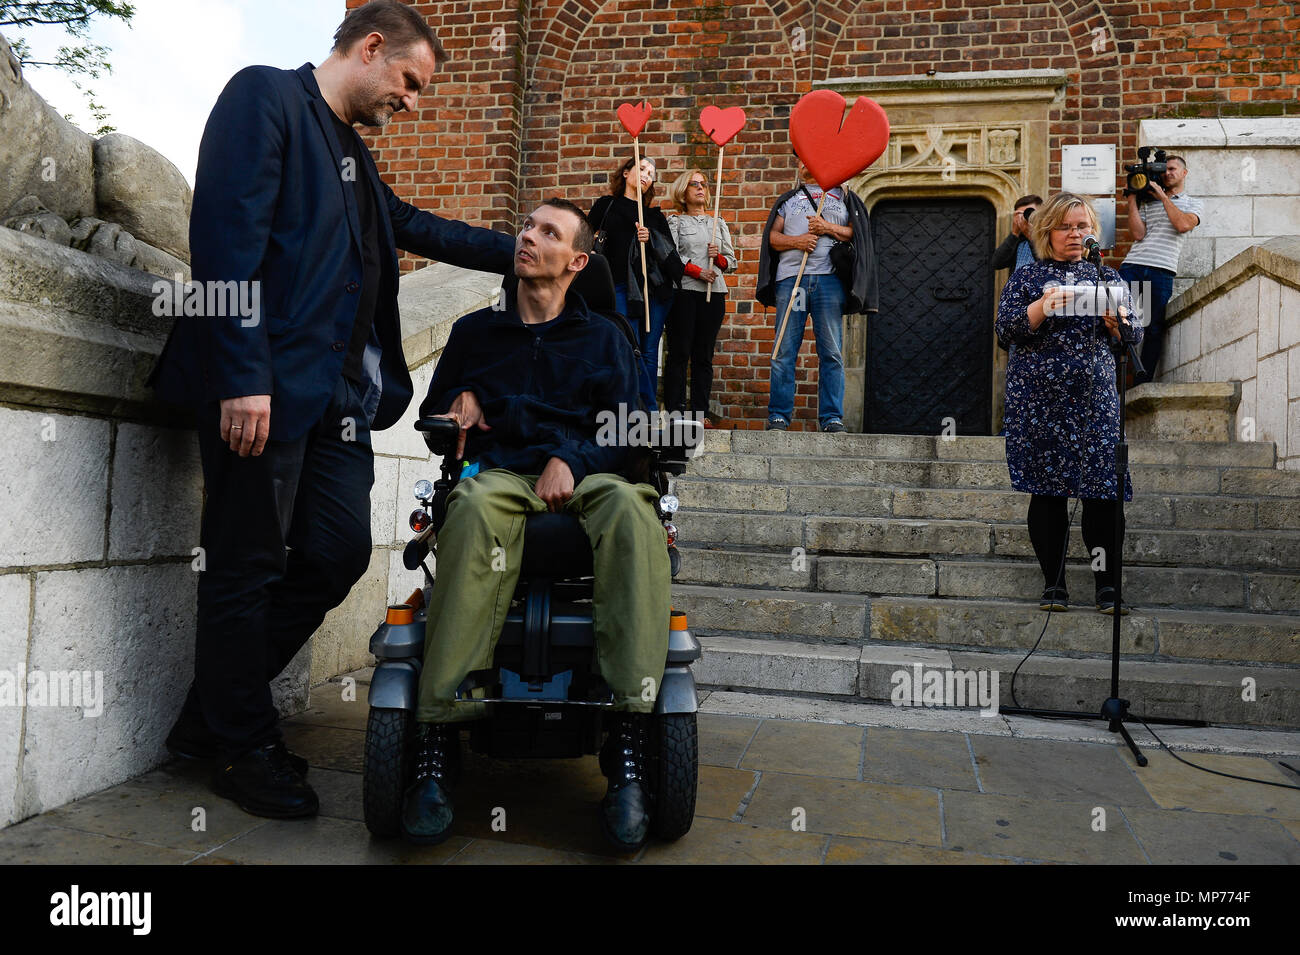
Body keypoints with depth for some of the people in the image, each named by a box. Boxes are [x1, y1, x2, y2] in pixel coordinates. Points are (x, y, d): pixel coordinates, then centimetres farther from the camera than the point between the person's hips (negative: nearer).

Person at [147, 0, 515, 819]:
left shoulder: (355, 156, 24)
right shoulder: (265, 95, -2)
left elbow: (417, 228, 35)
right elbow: (227, 236, -13)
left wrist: (524, 253, 32)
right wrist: (243, 376, -20)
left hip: (339, 395, 9)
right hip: (266, 383, -9)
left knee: (341, 552, 6)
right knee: (250, 564, 1)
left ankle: (216, 713, 23)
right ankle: (242, 746, 18)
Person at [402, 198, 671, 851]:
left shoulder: (603, 339, 22)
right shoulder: (474, 331, 27)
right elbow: (431, 415, 28)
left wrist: (571, 460, -10)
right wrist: (459, 401, 5)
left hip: (582, 479, 0)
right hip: (498, 473, 1)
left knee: (632, 510, -38)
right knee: (474, 510, -39)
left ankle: (629, 759, -44)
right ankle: (435, 749, -42)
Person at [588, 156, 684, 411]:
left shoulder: (655, 214, 19)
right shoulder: (606, 206, 15)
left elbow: (670, 249, 10)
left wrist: (651, 238, -7)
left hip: (656, 286, 2)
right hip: (622, 286, -2)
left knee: (649, 351, -1)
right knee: (630, 349, -14)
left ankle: (646, 410, 5)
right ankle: (651, 410, -13)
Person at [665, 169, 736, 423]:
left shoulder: (718, 223, 20)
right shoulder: (675, 222, 10)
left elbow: (731, 261, 18)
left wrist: (718, 257, -3)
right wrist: (697, 271, -12)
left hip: (714, 293, 3)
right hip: (683, 291, -3)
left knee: (704, 355, 2)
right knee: (679, 352, -7)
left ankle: (700, 412, 2)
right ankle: (675, 411, -6)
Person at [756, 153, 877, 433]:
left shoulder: (842, 195, 19)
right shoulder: (788, 199, 23)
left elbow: (857, 232, 9)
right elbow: (772, 237, 13)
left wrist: (829, 228, -6)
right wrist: (795, 241, -6)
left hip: (829, 276, -1)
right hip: (790, 275, 1)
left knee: (831, 352, -5)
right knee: (784, 351, -4)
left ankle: (831, 416, -2)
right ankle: (779, 414, 0)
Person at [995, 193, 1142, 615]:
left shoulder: (1108, 276, 16)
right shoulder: (1028, 276, 10)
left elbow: (1133, 336, 11)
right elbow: (1006, 329, -2)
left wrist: (1117, 321, -11)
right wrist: (1041, 308, -18)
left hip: (1096, 397, 1)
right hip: (1039, 399, -1)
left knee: (1102, 490, -6)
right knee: (1046, 492, 0)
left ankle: (1107, 586, 2)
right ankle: (1054, 585, 9)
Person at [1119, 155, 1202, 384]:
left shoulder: (1194, 204, 17)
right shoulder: (1148, 202, 22)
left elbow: (1183, 224, -5)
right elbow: (1138, 234, 7)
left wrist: (1163, 196, 2)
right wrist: (1132, 198, 7)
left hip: (1162, 270, -1)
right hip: (1132, 264, 2)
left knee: (1154, 329, -3)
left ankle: (1141, 387, 0)